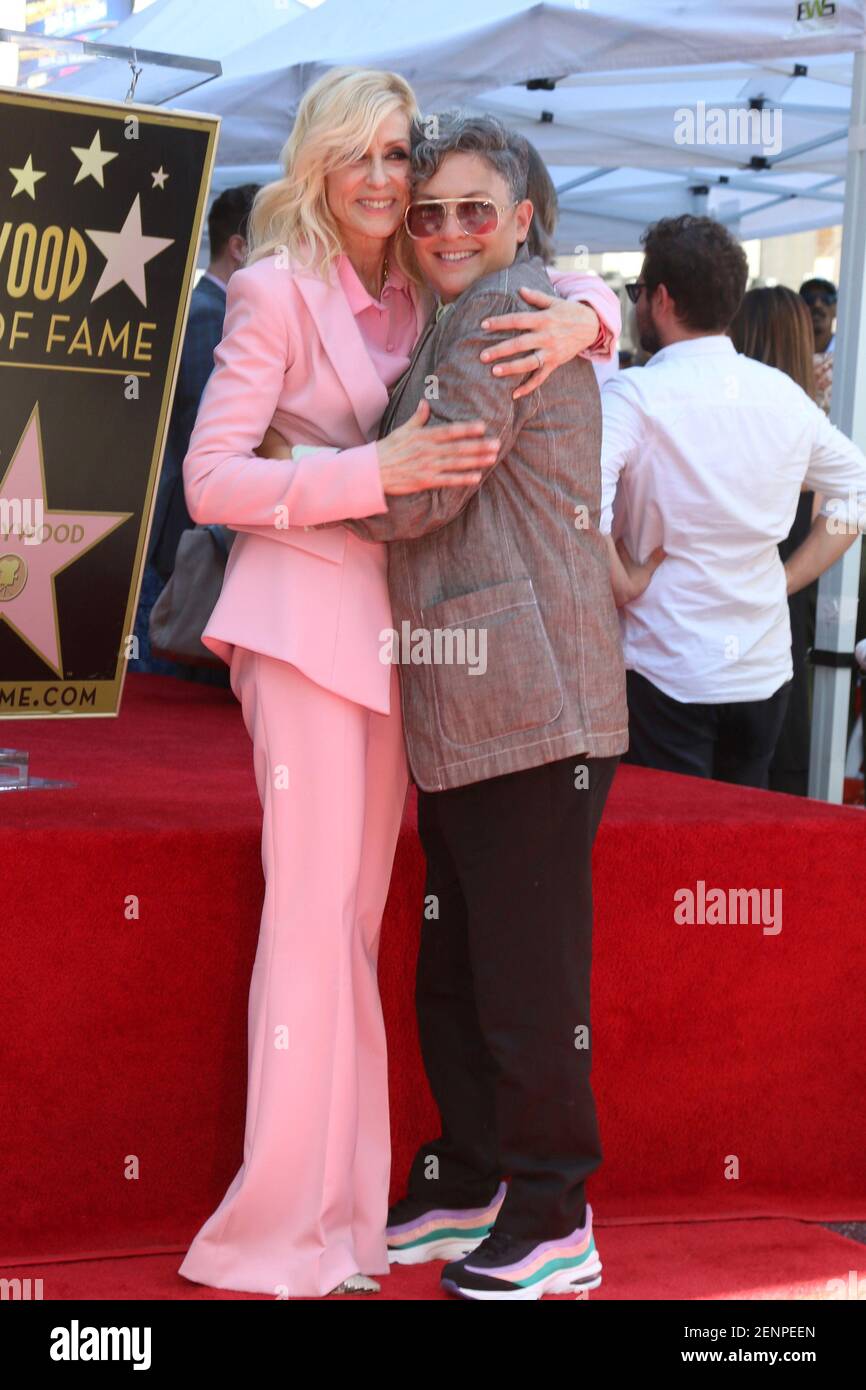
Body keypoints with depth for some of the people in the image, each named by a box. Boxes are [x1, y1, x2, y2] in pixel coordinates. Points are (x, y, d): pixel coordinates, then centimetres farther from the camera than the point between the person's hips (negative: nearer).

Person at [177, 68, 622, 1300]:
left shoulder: (430, 293, 8)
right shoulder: (278, 289, -7)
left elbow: (560, 282, 17)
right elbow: (209, 479, -10)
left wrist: (581, 316, -8)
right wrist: (376, 471, -20)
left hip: (400, 621, 6)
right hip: (309, 611, -6)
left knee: (358, 918, 9)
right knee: (312, 912, -8)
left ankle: (344, 1211, 16)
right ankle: (282, 1240, -2)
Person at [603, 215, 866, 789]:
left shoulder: (634, 395, -12)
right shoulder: (785, 394, 4)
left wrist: (623, 587, -12)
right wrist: (787, 580, 12)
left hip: (666, 671, -5)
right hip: (766, 670, 5)